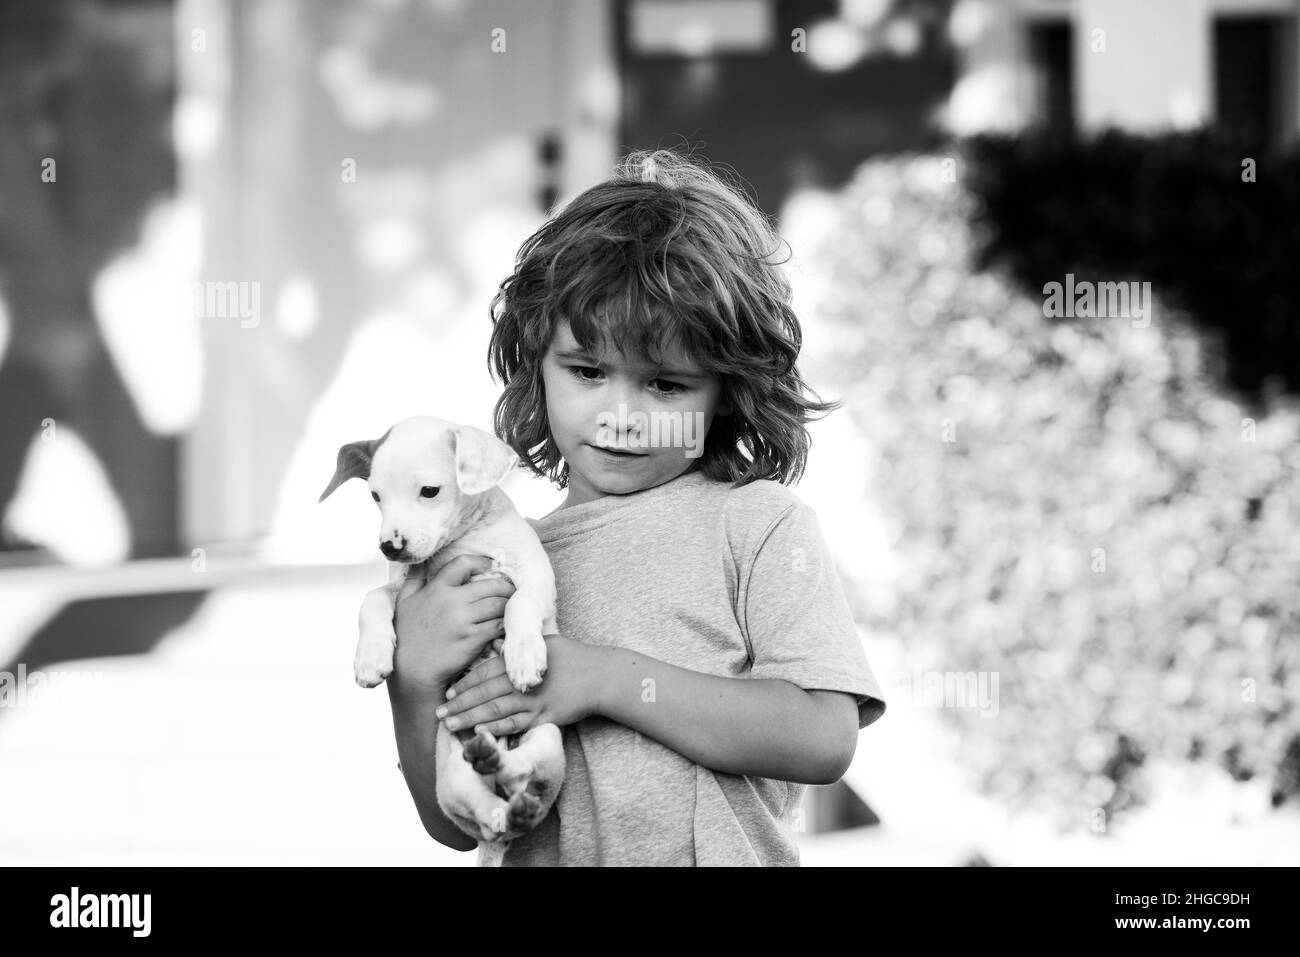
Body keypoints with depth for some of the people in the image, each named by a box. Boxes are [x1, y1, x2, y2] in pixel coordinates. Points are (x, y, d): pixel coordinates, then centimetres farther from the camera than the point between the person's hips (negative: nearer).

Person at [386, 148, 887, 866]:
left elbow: (825, 739, -10)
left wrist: (607, 679, -12)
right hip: (546, 862, 2)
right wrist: (415, 682, -7)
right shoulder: (505, 557, 9)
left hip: (722, 857, -2)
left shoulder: (757, 522, 2)